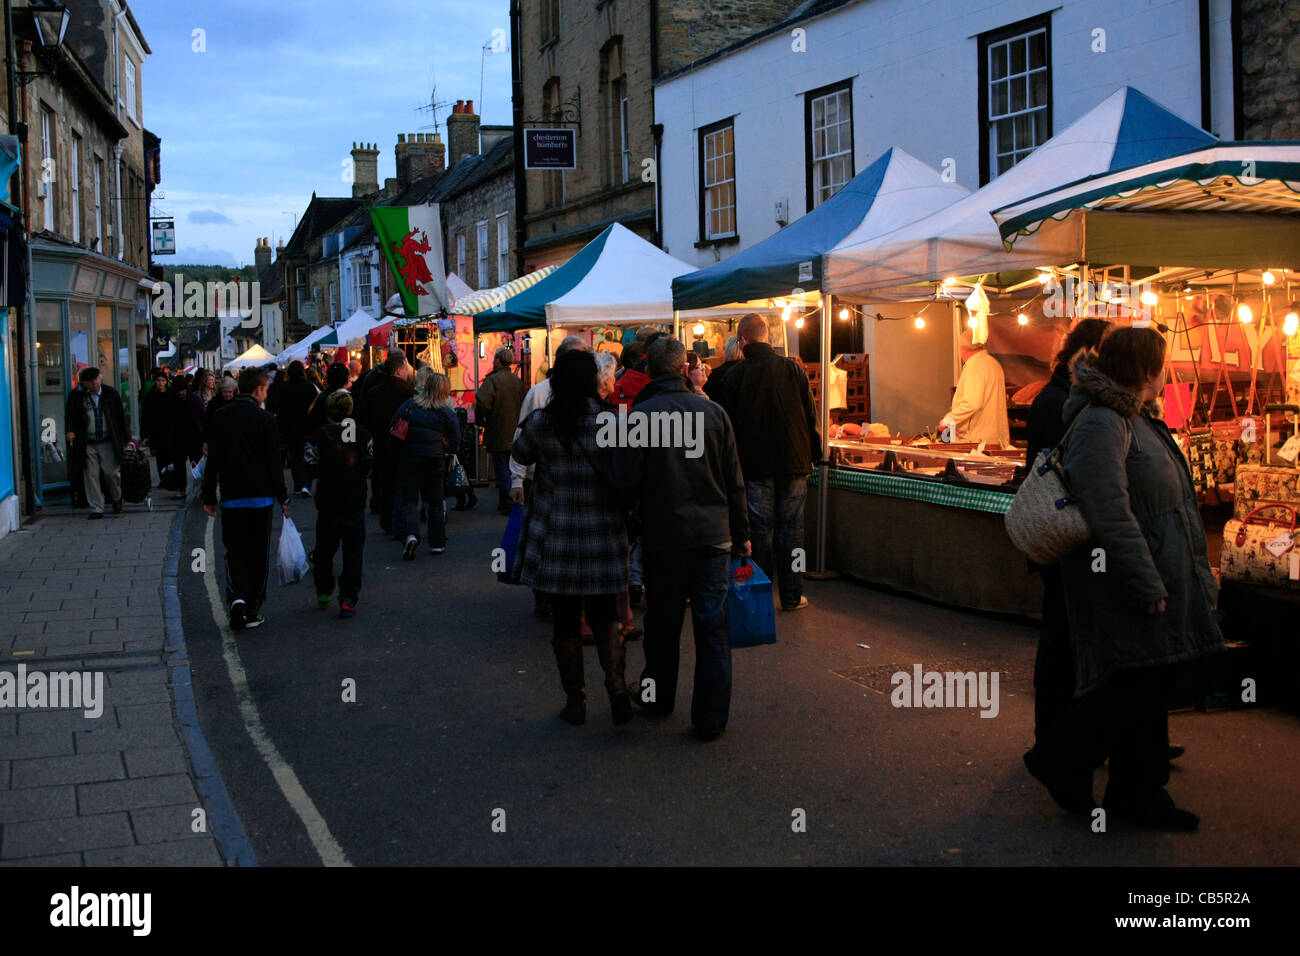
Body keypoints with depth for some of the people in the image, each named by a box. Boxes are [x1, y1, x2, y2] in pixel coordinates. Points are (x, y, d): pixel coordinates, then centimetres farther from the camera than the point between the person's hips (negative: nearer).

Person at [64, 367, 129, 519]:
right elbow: (69, 416, 2)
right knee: (91, 475, -1)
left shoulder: (111, 393, 3)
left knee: (111, 472, -2)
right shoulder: (76, 396, 0)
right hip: (87, 444, 0)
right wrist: (70, 431, -19)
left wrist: (125, 438, 8)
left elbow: (121, 416, 8)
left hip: (108, 442, 0)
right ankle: (96, 509, 5)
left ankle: (116, 498, 28)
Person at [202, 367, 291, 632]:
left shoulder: (220, 417, 2)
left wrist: (209, 497, 9)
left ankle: (236, 596, -15)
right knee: (257, 554, 7)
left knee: (234, 550, 10)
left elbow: (213, 460, 4)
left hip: (231, 497, 2)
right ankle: (252, 612, 9)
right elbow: (274, 462, -7)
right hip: (260, 495, -2)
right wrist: (283, 498, 0)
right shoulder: (265, 419, -8)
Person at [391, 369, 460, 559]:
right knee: (435, 500, 12)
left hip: (409, 457, 0)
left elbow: (392, 428, 1)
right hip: (435, 459, 0)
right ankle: (437, 543, 17)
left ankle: (409, 534, -21)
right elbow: (455, 440, -3)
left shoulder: (410, 404, -2)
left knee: (407, 498, 2)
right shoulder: (446, 412, -5)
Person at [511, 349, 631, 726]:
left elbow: (520, 455, 12)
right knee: (603, 617, 15)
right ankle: (616, 684, -4)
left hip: (556, 536, 0)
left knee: (565, 621, 11)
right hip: (604, 534, 0)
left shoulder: (539, 422, -7)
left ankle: (575, 701, 16)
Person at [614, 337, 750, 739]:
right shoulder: (713, 411, -1)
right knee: (713, 625, 5)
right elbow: (734, 480, 3)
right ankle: (711, 717, 7)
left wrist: (641, 511, 10)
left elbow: (626, 480, -12)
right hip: (714, 534, 1)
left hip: (664, 535, -1)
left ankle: (659, 697, 32)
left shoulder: (639, 416, -10)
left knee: (663, 622, 15)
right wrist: (741, 534, 11)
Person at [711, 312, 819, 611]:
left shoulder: (733, 377, -6)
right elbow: (810, 415, 2)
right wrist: (813, 454, 11)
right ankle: (792, 596, 11)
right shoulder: (794, 369, 0)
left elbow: (728, 426, -3)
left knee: (760, 529, 6)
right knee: (791, 528, 7)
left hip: (755, 464, -1)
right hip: (794, 462, 1)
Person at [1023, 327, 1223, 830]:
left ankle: (1139, 793, 22)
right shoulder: (1102, 424, -18)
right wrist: (1146, 585, -25)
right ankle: (1059, 761, 6)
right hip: (1121, 581, -10)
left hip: (1157, 575, 10)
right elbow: (1109, 513, -26)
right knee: (1134, 684, -9)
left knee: (1149, 686, 13)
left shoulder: (1141, 420, 16)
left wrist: (1194, 574, 21)